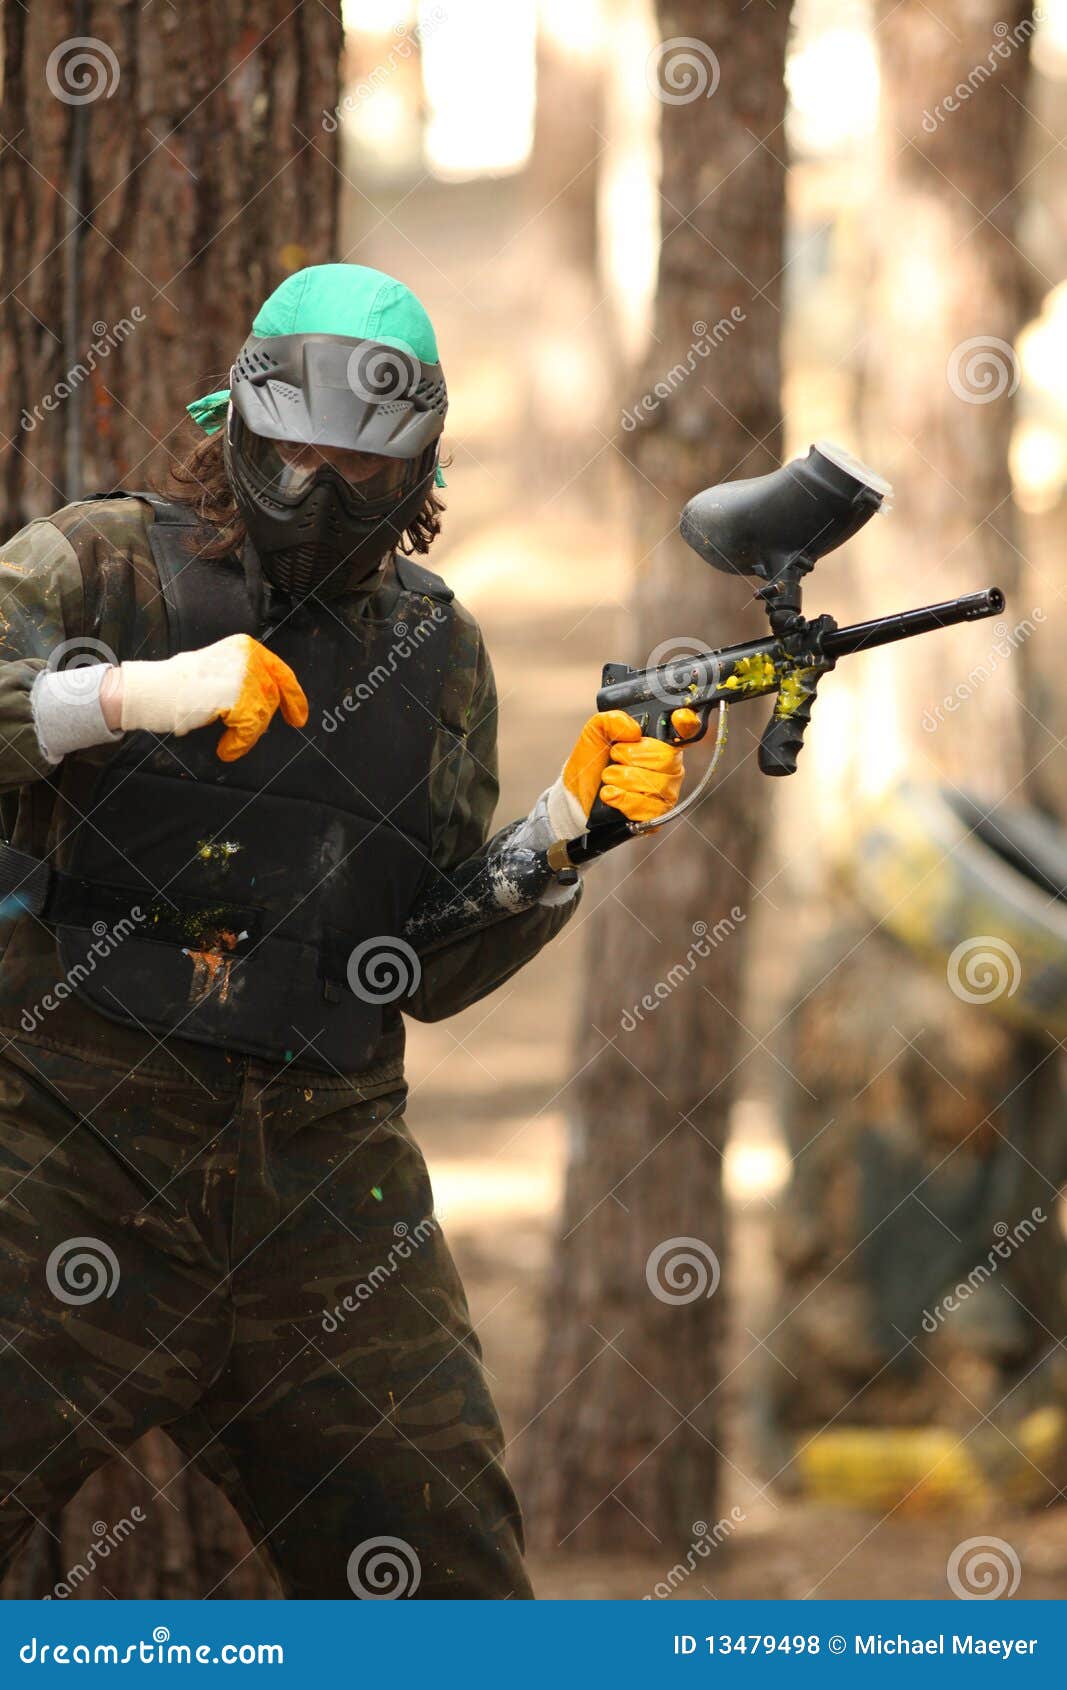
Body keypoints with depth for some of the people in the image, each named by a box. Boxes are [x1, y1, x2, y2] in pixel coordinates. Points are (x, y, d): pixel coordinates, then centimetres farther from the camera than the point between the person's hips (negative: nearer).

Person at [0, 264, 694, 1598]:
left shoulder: (437, 654, 12)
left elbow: (430, 972, 12)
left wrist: (574, 819, -2)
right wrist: (130, 692, -23)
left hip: (318, 1187, 3)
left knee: (451, 1581, 2)